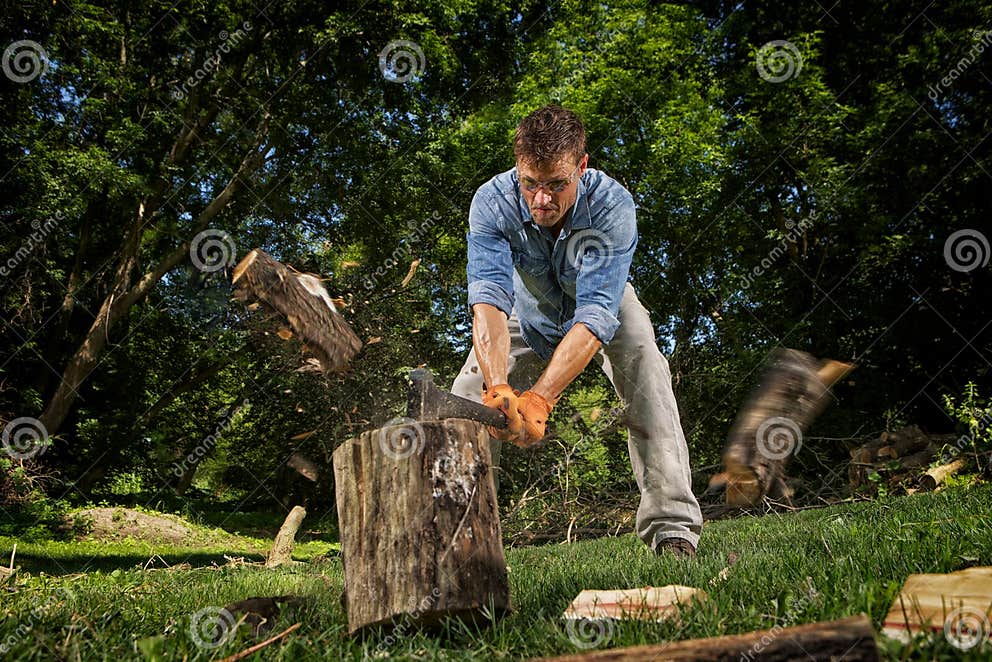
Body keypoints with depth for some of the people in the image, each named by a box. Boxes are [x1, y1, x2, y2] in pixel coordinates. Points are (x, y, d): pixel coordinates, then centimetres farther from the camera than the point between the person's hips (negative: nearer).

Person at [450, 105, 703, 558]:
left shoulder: (611, 205, -38)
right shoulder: (492, 202, -33)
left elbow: (594, 314, -45)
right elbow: (489, 299, -43)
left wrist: (539, 398, -56)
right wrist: (496, 386, -60)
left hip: (605, 308, -1)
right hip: (528, 316, 2)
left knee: (646, 374, -27)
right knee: (470, 392, -12)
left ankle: (673, 528, -26)